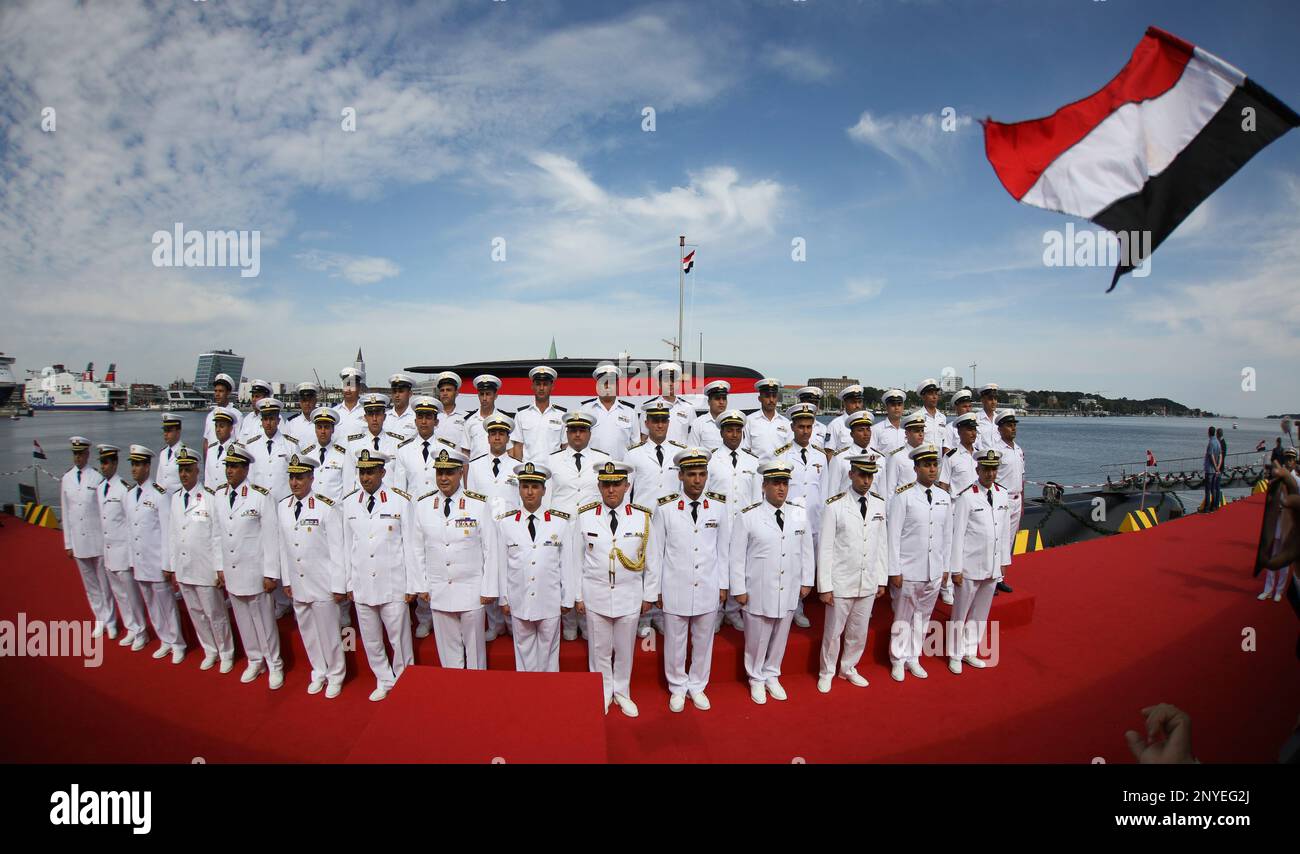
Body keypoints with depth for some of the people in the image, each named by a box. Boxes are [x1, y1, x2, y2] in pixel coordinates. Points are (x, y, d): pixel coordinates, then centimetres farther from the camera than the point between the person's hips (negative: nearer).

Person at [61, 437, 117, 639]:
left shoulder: (97, 478, -9)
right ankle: (100, 619, 24)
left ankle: (110, 621, 17)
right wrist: (68, 543, 8)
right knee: (90, 584, 12)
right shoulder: (66, 479, 3)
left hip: (98, 539, -4)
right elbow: (65, 512, 8)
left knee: (105, 583, 5)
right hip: (78, 541, 4)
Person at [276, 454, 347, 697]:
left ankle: (335, 676, 25)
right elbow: (283, 546, 9)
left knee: (328, 631, 6)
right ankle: (318, 673, 35)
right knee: (307, 632, 16)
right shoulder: (282, 507, 3)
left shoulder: (326, 507, -14)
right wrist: (286, 580, 11)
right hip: (297, 584, 5)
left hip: (322, 584, -5)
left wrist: (339, 586, -10)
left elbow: (337, 548, -12)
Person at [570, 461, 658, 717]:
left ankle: (622, 692, 34)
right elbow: (575, 559, 0)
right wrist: (578, 596, 1)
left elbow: (651, 559, 2)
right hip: (595, 595, 0)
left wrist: (648, 596, 4)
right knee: (599, 648, 12)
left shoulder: (642, 517, -5)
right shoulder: (584, 516, -5)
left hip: (629, 595, 0)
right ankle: (603, 692, 32)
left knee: (625, 648, 13)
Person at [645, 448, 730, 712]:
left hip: (708, 589, 2)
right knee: (674, 642, 13)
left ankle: (697, 685, 37)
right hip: (675, 589, -2)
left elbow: (723, 549, 4)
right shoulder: (665, 509, -10)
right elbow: (655, 552, -4)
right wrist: (654, 590, -1)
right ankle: (677, 687, 35)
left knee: (703, 641, 16)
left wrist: (723, 585, 6)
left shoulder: (719, 507, -4)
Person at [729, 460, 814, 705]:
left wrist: (806, 582, 8)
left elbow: (807, 551, 9)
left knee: (780, 638, 18)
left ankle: (772, 676, 39)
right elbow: (736, 556, -7)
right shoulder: (747, 516, -11)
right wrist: (739, 590, -7)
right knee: (757, 639, 10)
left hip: (789, 592, 4)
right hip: (758, 592, -3)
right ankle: (756, 680, 33)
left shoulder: (800, 514, 1)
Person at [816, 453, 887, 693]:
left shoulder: (879, 504, 1)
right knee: (833, 632, 10)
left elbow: (882, 544, 8)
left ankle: (848, 668, 38)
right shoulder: (835, 505, -13)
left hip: (869, 583, 4)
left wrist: (882, 580, 8)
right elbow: (825, 548, -11)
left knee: (859, 632, 17)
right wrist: (824, 587, -11)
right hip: (841, 583, -4)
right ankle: (826, 673, 30)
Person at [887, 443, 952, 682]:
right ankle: (898, 660, 25)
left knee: (923, 616, 16)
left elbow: (946, 535, 10)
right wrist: (894, 571, -12)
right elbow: (893, 535, -11)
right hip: (908, 571, -4)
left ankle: (913, 658, 31)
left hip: (934, 572, 5)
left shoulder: (944, 497, 4)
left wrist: (945, 568, 11)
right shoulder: (903, 496, -12)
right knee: (903, 617, 9)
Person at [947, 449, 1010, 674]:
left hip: (993, 568, 6)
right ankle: (955, 655, 22)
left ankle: (970, 652, 33)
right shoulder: (966, 497, -14)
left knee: (981, 613, 17)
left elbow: (1004, 530, 11)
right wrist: (955, 569, -13)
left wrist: (1003, 561, 11)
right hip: (970, 567, -5)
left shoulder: (1003, 494, 4)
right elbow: (957, 534, -13)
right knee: (960, 613, 7)